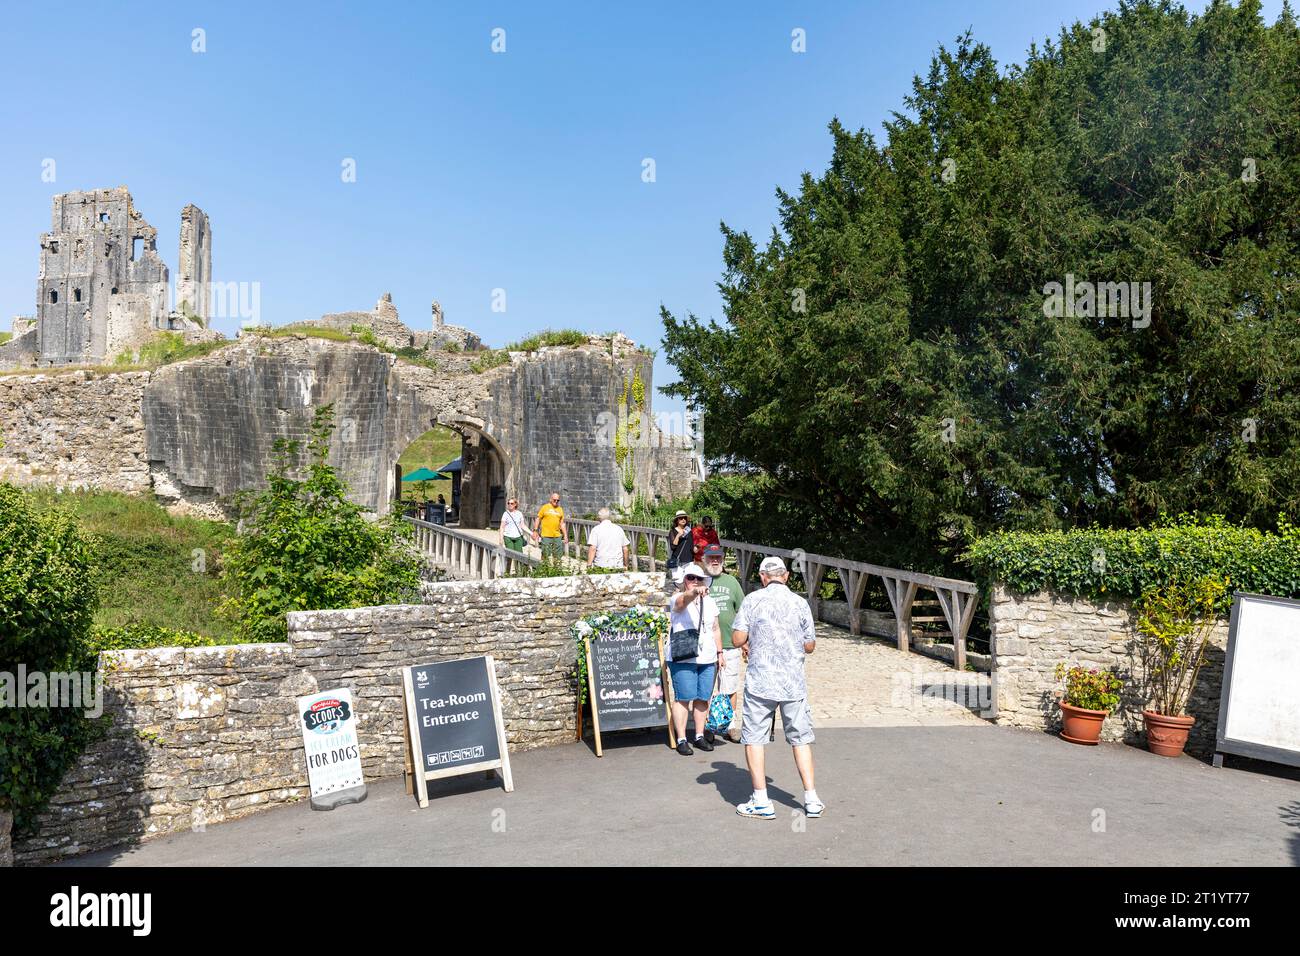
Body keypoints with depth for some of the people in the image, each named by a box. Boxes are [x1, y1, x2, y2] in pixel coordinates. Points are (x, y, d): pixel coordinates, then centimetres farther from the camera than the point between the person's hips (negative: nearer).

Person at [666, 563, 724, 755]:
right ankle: (681, 740, 3)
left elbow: (716, 629, 20)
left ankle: (700, 736, 19)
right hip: (683, 658, -5)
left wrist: (720, 652, 16)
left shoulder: (709, 602, 15)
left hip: (707, 659, 5)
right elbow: (685, 599, -30)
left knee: (703, 698, 8)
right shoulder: (677, 599, -4)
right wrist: (695, 592, -51)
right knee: (683, 698, -4)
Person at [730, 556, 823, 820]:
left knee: (753, 738, 8)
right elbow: (810, 646, 7)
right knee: (801, 739, 13)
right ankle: (811, 800, 14)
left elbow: (738, 639, -6)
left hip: (760, 682, -2)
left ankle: (761, 802, 9)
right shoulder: (800, 603, 2)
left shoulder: (751, 600, -4)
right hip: (794, 683, 2)